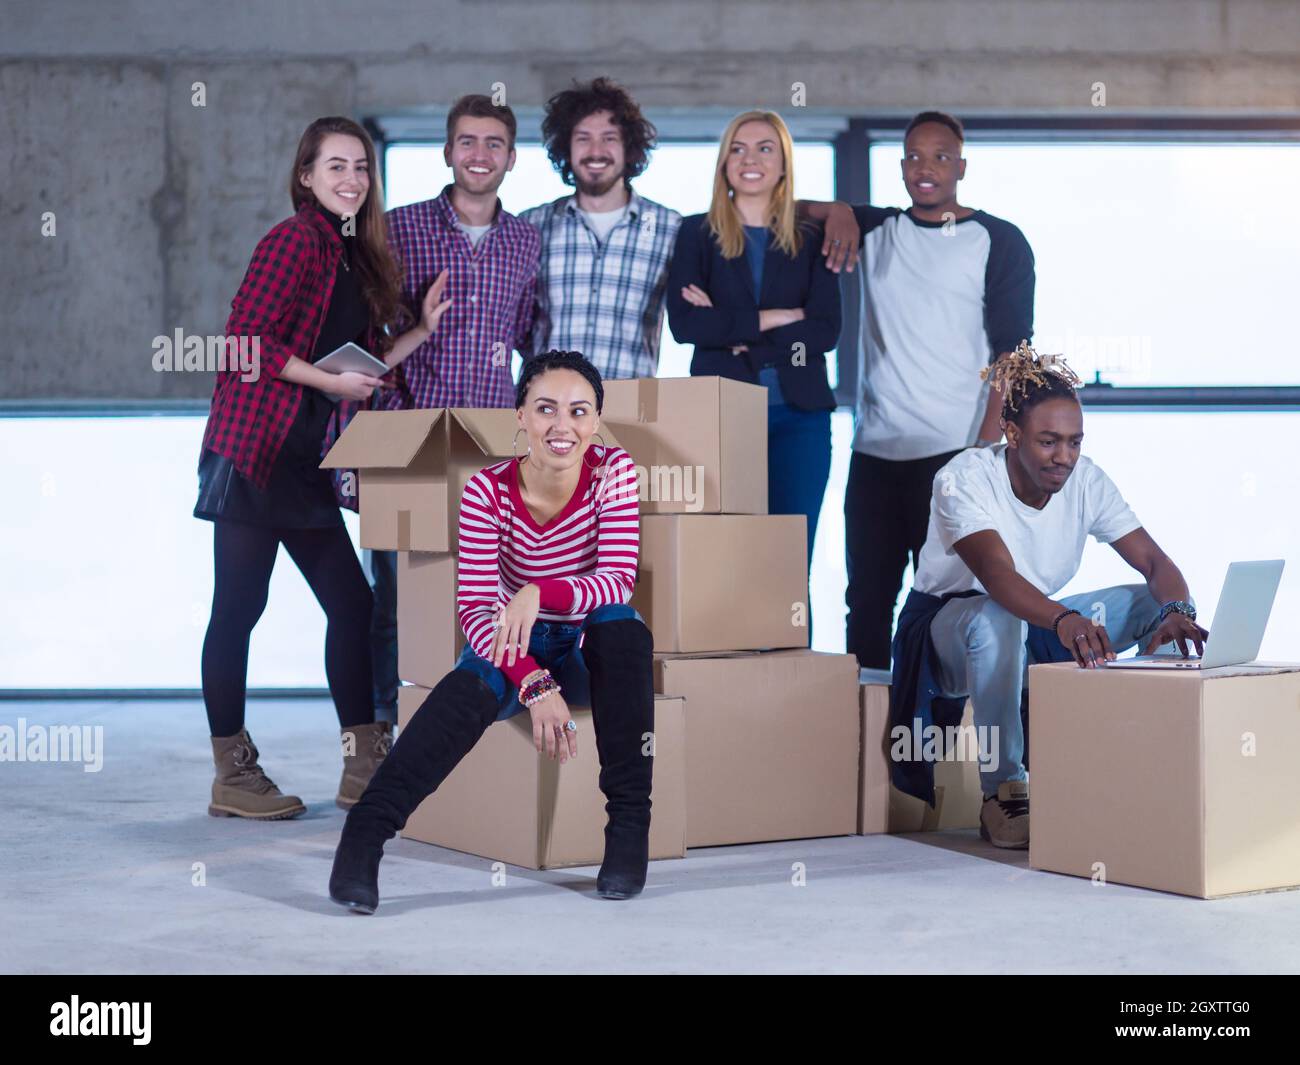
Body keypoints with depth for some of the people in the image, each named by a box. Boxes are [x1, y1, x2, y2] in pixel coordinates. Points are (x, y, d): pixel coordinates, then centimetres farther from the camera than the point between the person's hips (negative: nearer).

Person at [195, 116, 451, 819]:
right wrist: (330, 381, -14)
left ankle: (364, 766, 16)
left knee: (351, 602, 8)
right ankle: (232, 777, 6)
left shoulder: (358, 255, 17)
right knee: (239, 606, -1)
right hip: (254, 448, -9)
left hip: (309, 459, 9)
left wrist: (422, 330, 12)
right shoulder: (294, 240, -9)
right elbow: (244, 339, -16)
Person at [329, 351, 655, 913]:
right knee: (474, 682, -35)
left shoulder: (613, 471, -14)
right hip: (520, 650, -1)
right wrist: (535, 683, -37)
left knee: (621, 623, -34)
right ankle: (366, 830, -40)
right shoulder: (488, 489, -15)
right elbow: (474, 606, -20)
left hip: (593, 654, 1)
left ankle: (629, 823, -28)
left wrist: (539, 594, -42)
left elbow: (618, 582, -22)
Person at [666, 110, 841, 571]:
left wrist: (731, 329, -9)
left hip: (798, 415, 1)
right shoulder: (697, 233, 7)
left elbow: (825, 331, -3)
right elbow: (683, 323, -7)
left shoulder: (812, 239, 10)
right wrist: (773, 318, -10)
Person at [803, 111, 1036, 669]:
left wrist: (987, 447, -14)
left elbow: (1012, 351, -4)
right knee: (867, 601, 6)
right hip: (874, 454, 5)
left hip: (954, 454, -5)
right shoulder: (877, 229, 14)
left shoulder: (998, 241, 2)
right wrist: (837, 210, -2)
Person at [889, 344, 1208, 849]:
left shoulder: (1086, 480, -11)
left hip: (1036, 625, 5)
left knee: (1151, 604, -15)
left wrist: (1175, 611, -38)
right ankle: (1003, 791, -30)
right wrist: (1063, 621, -61)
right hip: (946, 627, -5)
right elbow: (996, 573, -43)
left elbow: (1155, 562, -15)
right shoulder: (965, 480, -26)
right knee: (997, 618, -40)